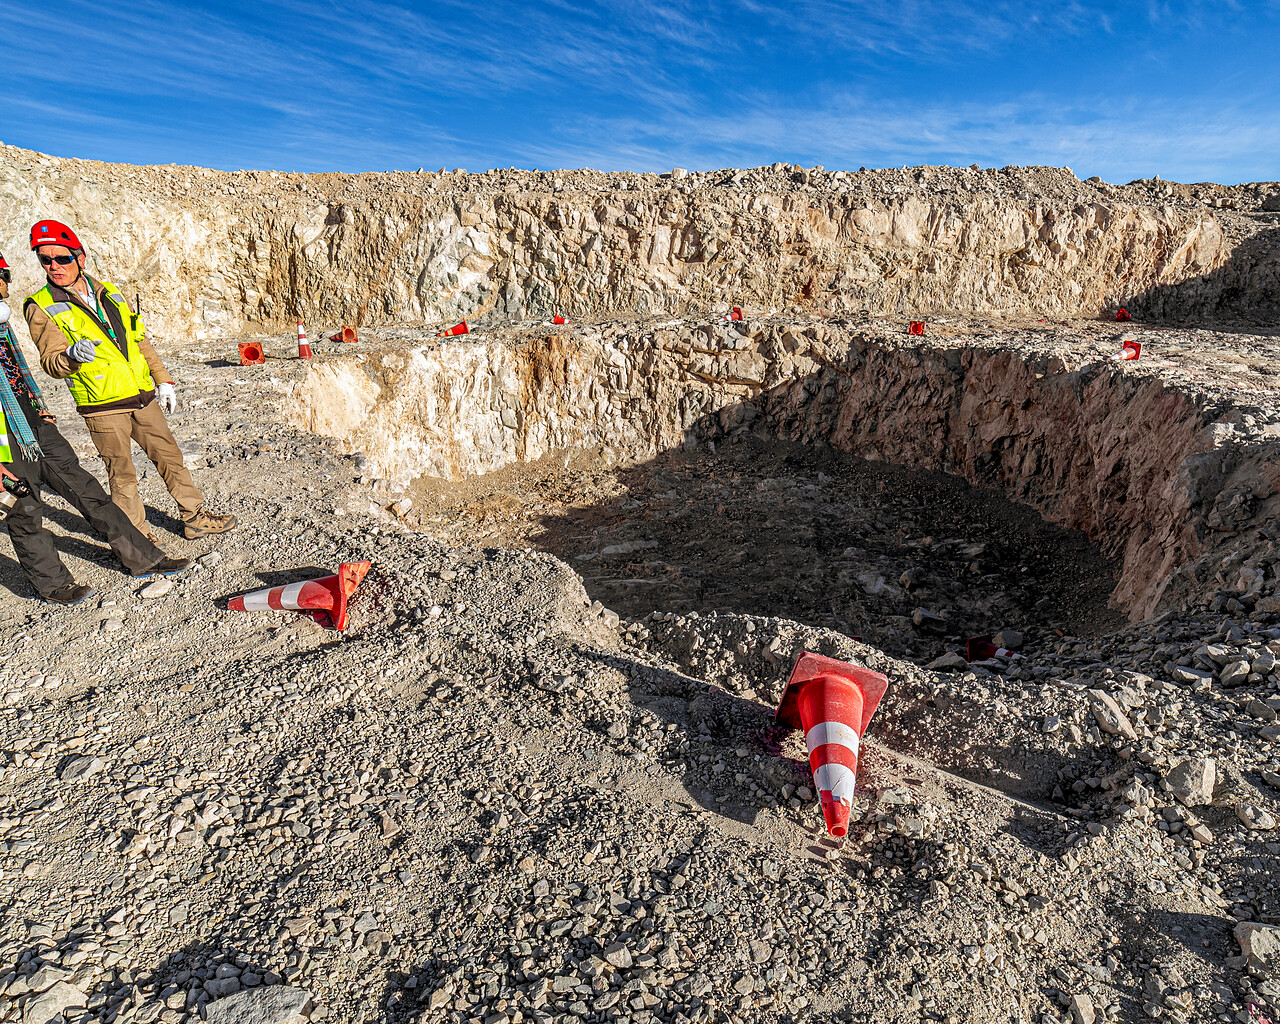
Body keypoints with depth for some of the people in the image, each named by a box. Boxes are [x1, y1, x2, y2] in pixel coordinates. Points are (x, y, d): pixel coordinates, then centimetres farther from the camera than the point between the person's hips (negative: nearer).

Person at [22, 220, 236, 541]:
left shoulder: (109, 293, 11)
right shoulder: (41, 307, -3)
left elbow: (140, 341, 17)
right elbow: (51, 362, -9)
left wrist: (163, 380, 14)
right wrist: (71, 356, -31)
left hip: (143, 397, 4)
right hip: (103, 408, -4)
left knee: (169, 456, 10)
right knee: (122, 475, 1)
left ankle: (196, 518, 21)